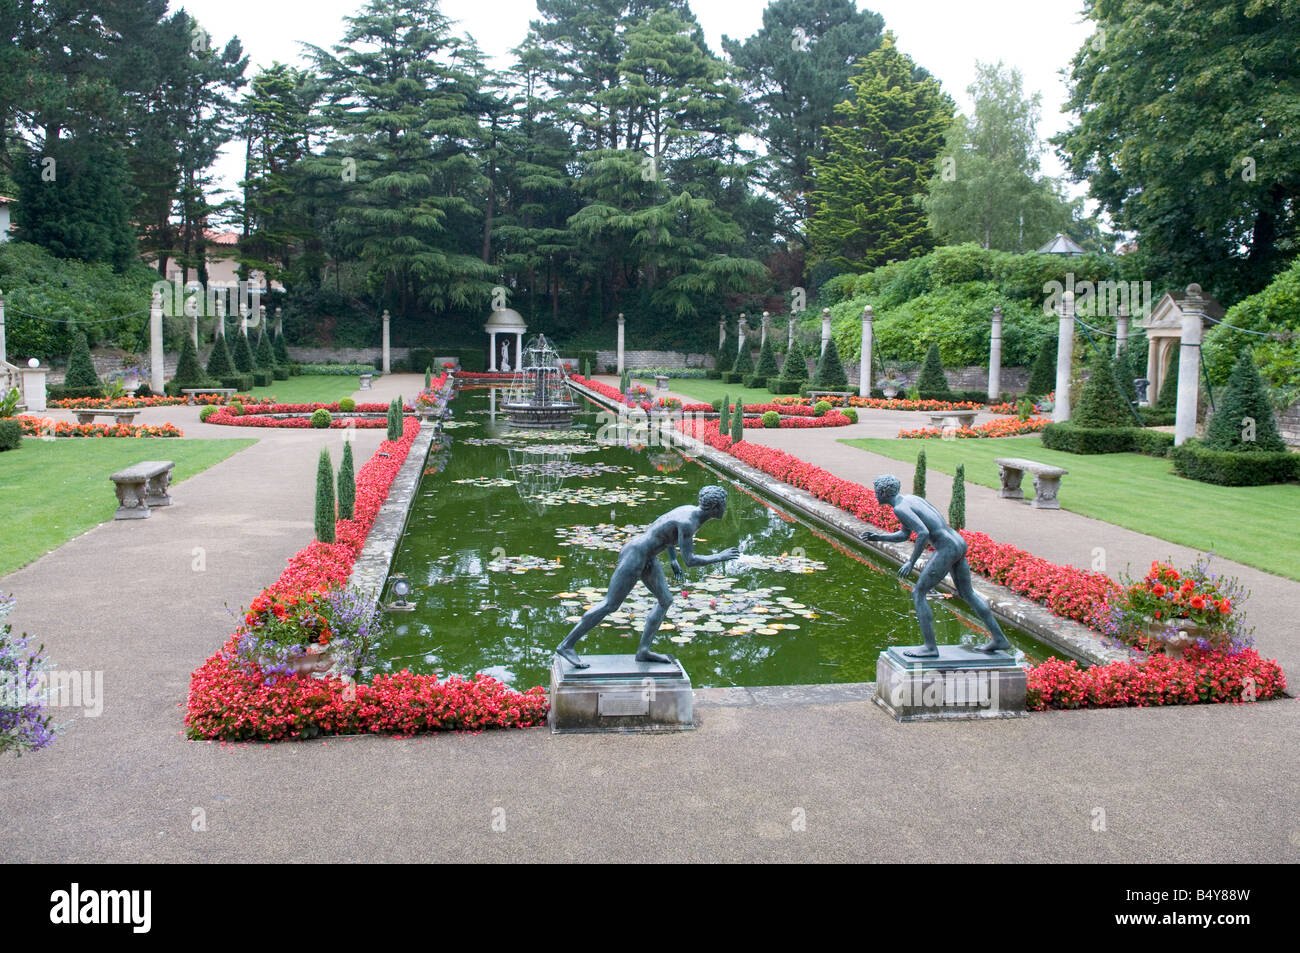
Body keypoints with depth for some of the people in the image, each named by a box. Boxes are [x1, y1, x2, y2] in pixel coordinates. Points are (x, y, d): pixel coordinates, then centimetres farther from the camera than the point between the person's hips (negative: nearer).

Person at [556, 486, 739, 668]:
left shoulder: (692, 510, 5)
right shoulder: (687, 523, -24)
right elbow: (689, 560, -27)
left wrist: (673, 559, 18)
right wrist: (719, 557, -17)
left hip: (647, 557, 10)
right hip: (634, 556, -10)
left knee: (666, 600, 9)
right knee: (610, 605, -6)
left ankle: (643, 651, 12)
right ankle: (566, 645, 0)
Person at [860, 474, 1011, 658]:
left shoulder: (900, 508, -11)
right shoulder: (913, 498, 19)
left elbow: (923, 533, -23)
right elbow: (904, 535, 29)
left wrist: (911, 562, -17)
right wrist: (878, 537, 22)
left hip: (946, 549, -10)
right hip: (959, 542, 10)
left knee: (918, 593, -1)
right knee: (967, 593, 22)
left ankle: (930, 647, 0)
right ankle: (999, 639, 28)